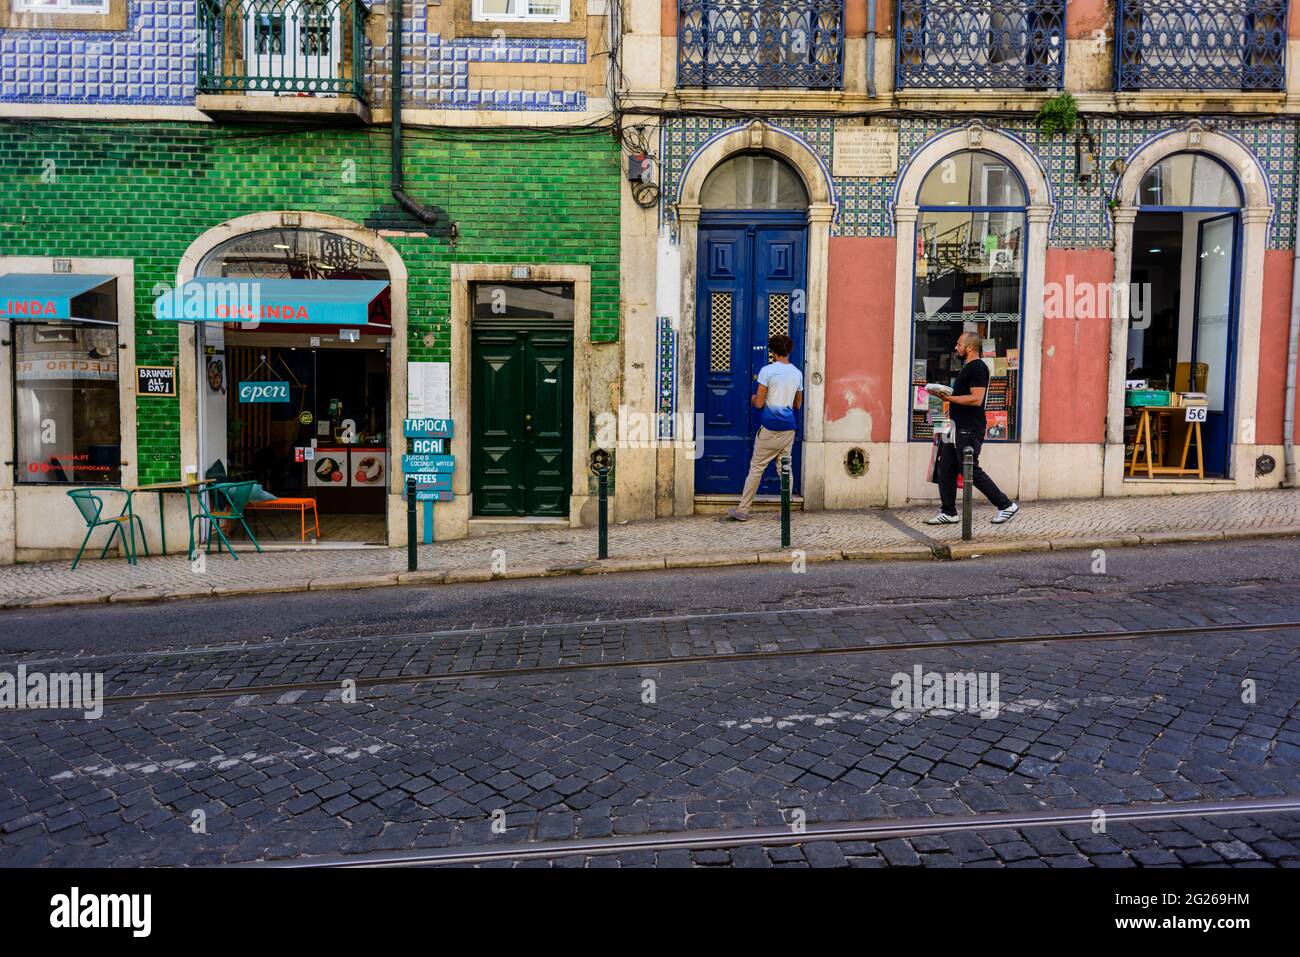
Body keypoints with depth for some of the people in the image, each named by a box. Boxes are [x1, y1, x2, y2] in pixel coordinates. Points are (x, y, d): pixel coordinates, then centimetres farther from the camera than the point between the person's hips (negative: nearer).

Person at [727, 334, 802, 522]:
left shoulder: (767, 370, -8)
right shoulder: (797, 373, 9)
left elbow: (759, 403, -10)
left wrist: (753, 398, 11)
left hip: (770, 427, -4)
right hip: (788, 427, 4)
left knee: (756, 468, 1)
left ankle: (743, 510, 4)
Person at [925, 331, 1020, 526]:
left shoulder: (978, 368, -14)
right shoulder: (967, 368, 18)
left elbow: (976, 399, -24)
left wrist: (948, 397, -22)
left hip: (969, 431, -10)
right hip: (958, 428, 10)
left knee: (971, 472, -5)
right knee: (946, 470, 8)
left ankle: (1006, 506, 7)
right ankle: (948, 513, 14)